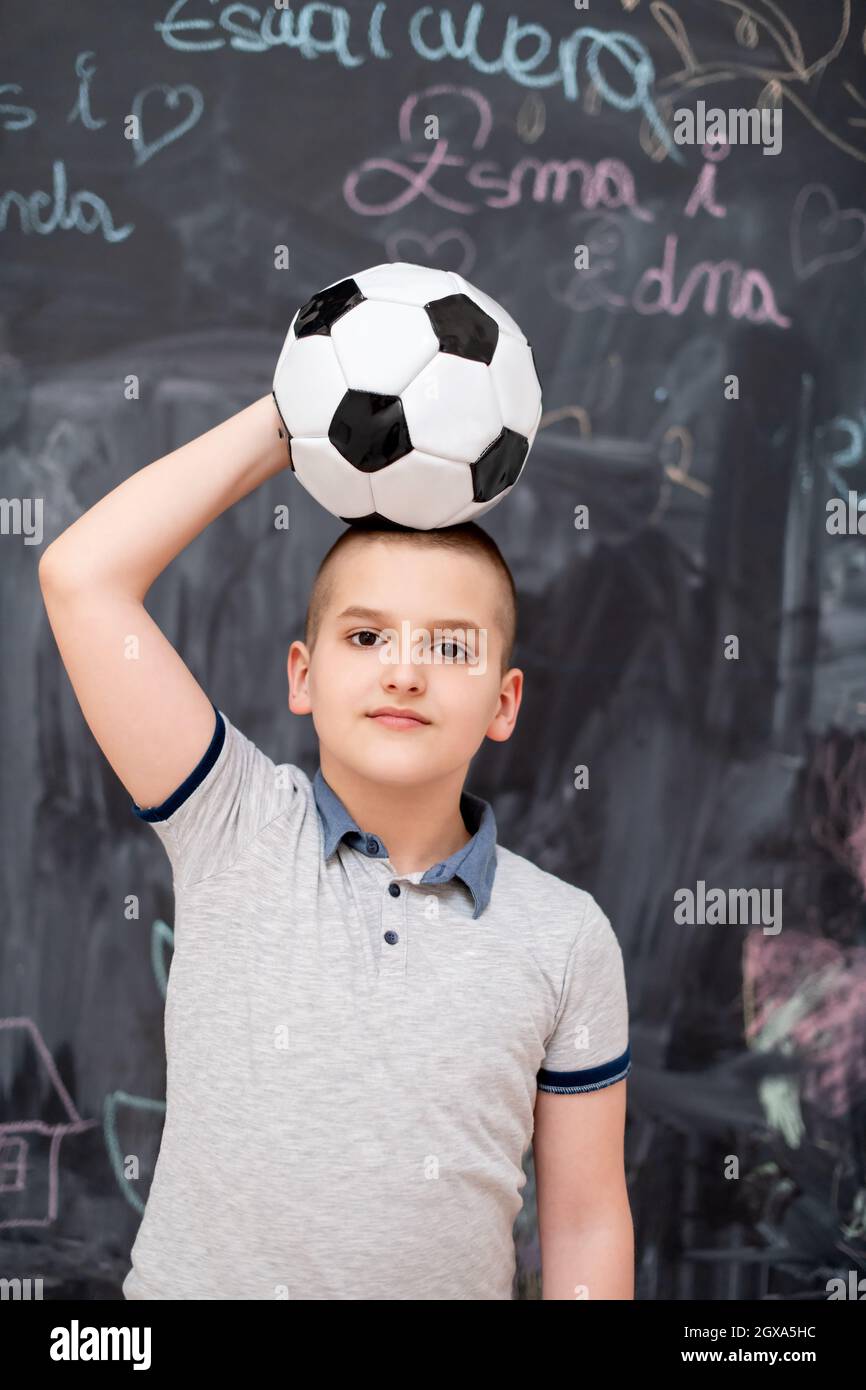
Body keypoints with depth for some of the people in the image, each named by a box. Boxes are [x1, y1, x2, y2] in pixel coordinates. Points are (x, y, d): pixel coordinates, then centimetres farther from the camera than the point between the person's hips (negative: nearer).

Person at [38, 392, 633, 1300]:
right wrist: (283, 423, -15)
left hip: (458, 1283, 1)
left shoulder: (566, 936, -8)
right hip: (193, 1279, 0)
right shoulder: (235, 831, -10)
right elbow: (81, 577, -17)